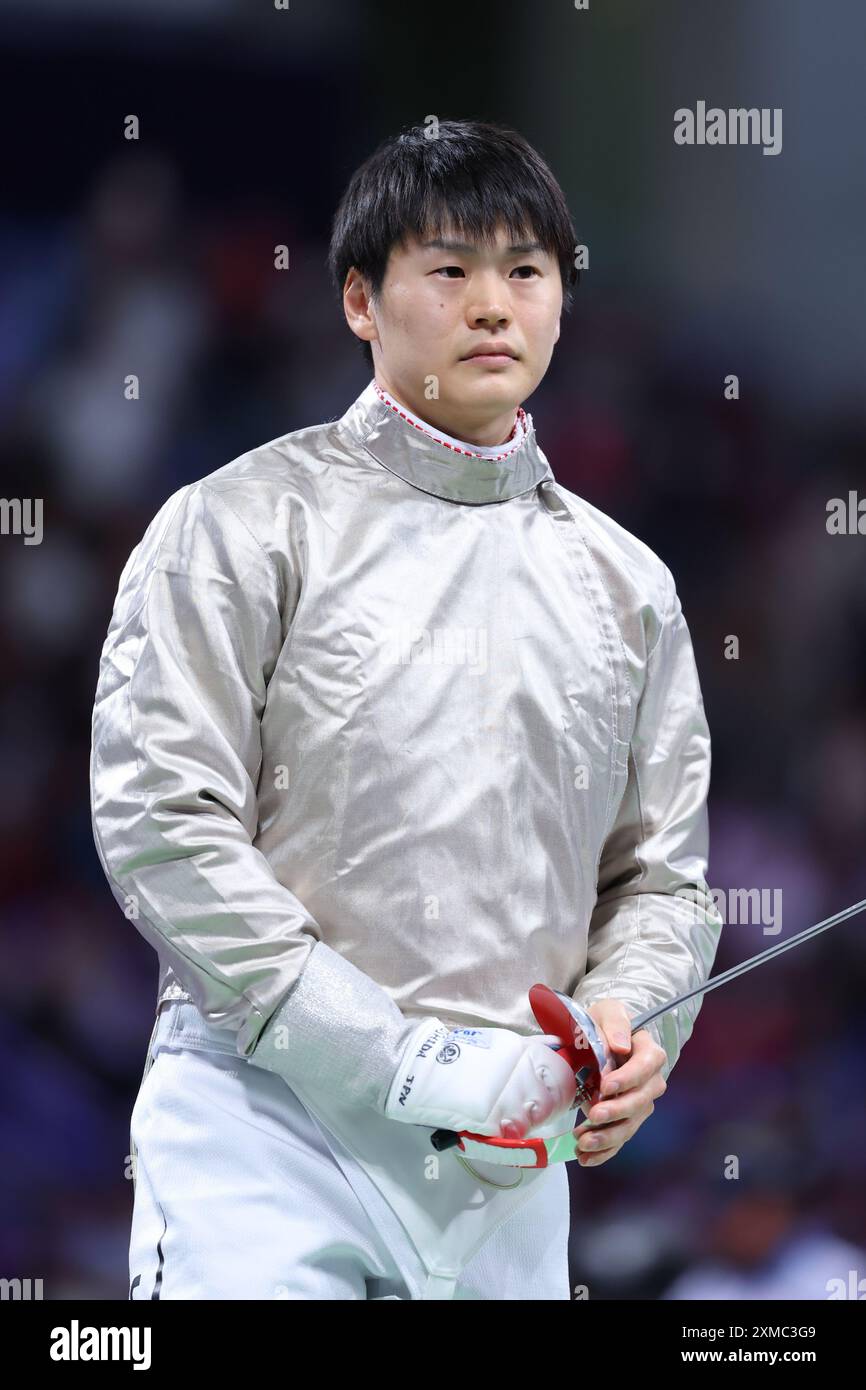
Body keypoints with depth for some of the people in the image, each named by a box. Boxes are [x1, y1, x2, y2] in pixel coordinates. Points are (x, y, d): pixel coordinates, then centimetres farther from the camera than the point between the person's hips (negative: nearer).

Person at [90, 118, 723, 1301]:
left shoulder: (623, 581, 14)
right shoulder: (246, 525, 0)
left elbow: (661, 873, 18)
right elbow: (161, 819, -8)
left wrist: (629, 1028, -4)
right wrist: (381, 1058, -15)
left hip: (506, 1149, 4)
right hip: (275, 1115, -4)